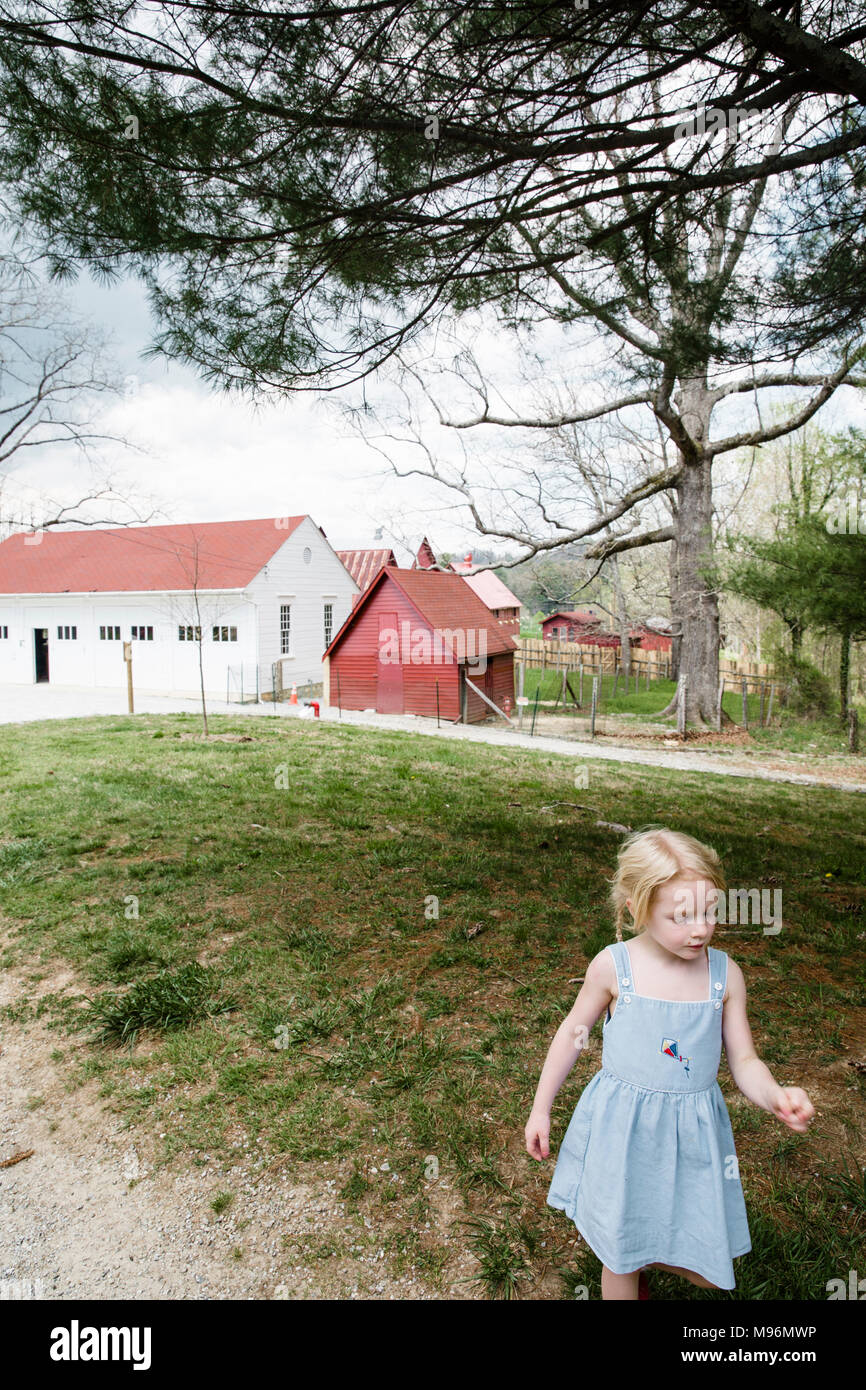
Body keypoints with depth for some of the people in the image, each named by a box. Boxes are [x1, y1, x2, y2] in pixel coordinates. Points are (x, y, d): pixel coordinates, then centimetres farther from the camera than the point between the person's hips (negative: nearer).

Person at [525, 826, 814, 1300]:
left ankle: (645, 1258, 41)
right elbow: (574, 1032, -2)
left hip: (693, 1134, 3)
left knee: (710, 1271, 12)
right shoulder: (613, 966, -16)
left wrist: (775, 1096, -23)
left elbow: (744, 1061, -1)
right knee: (620, 1258, 13)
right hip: (622, 1129, -2)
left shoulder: (725, 974, -10)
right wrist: (541, 1108, 4)